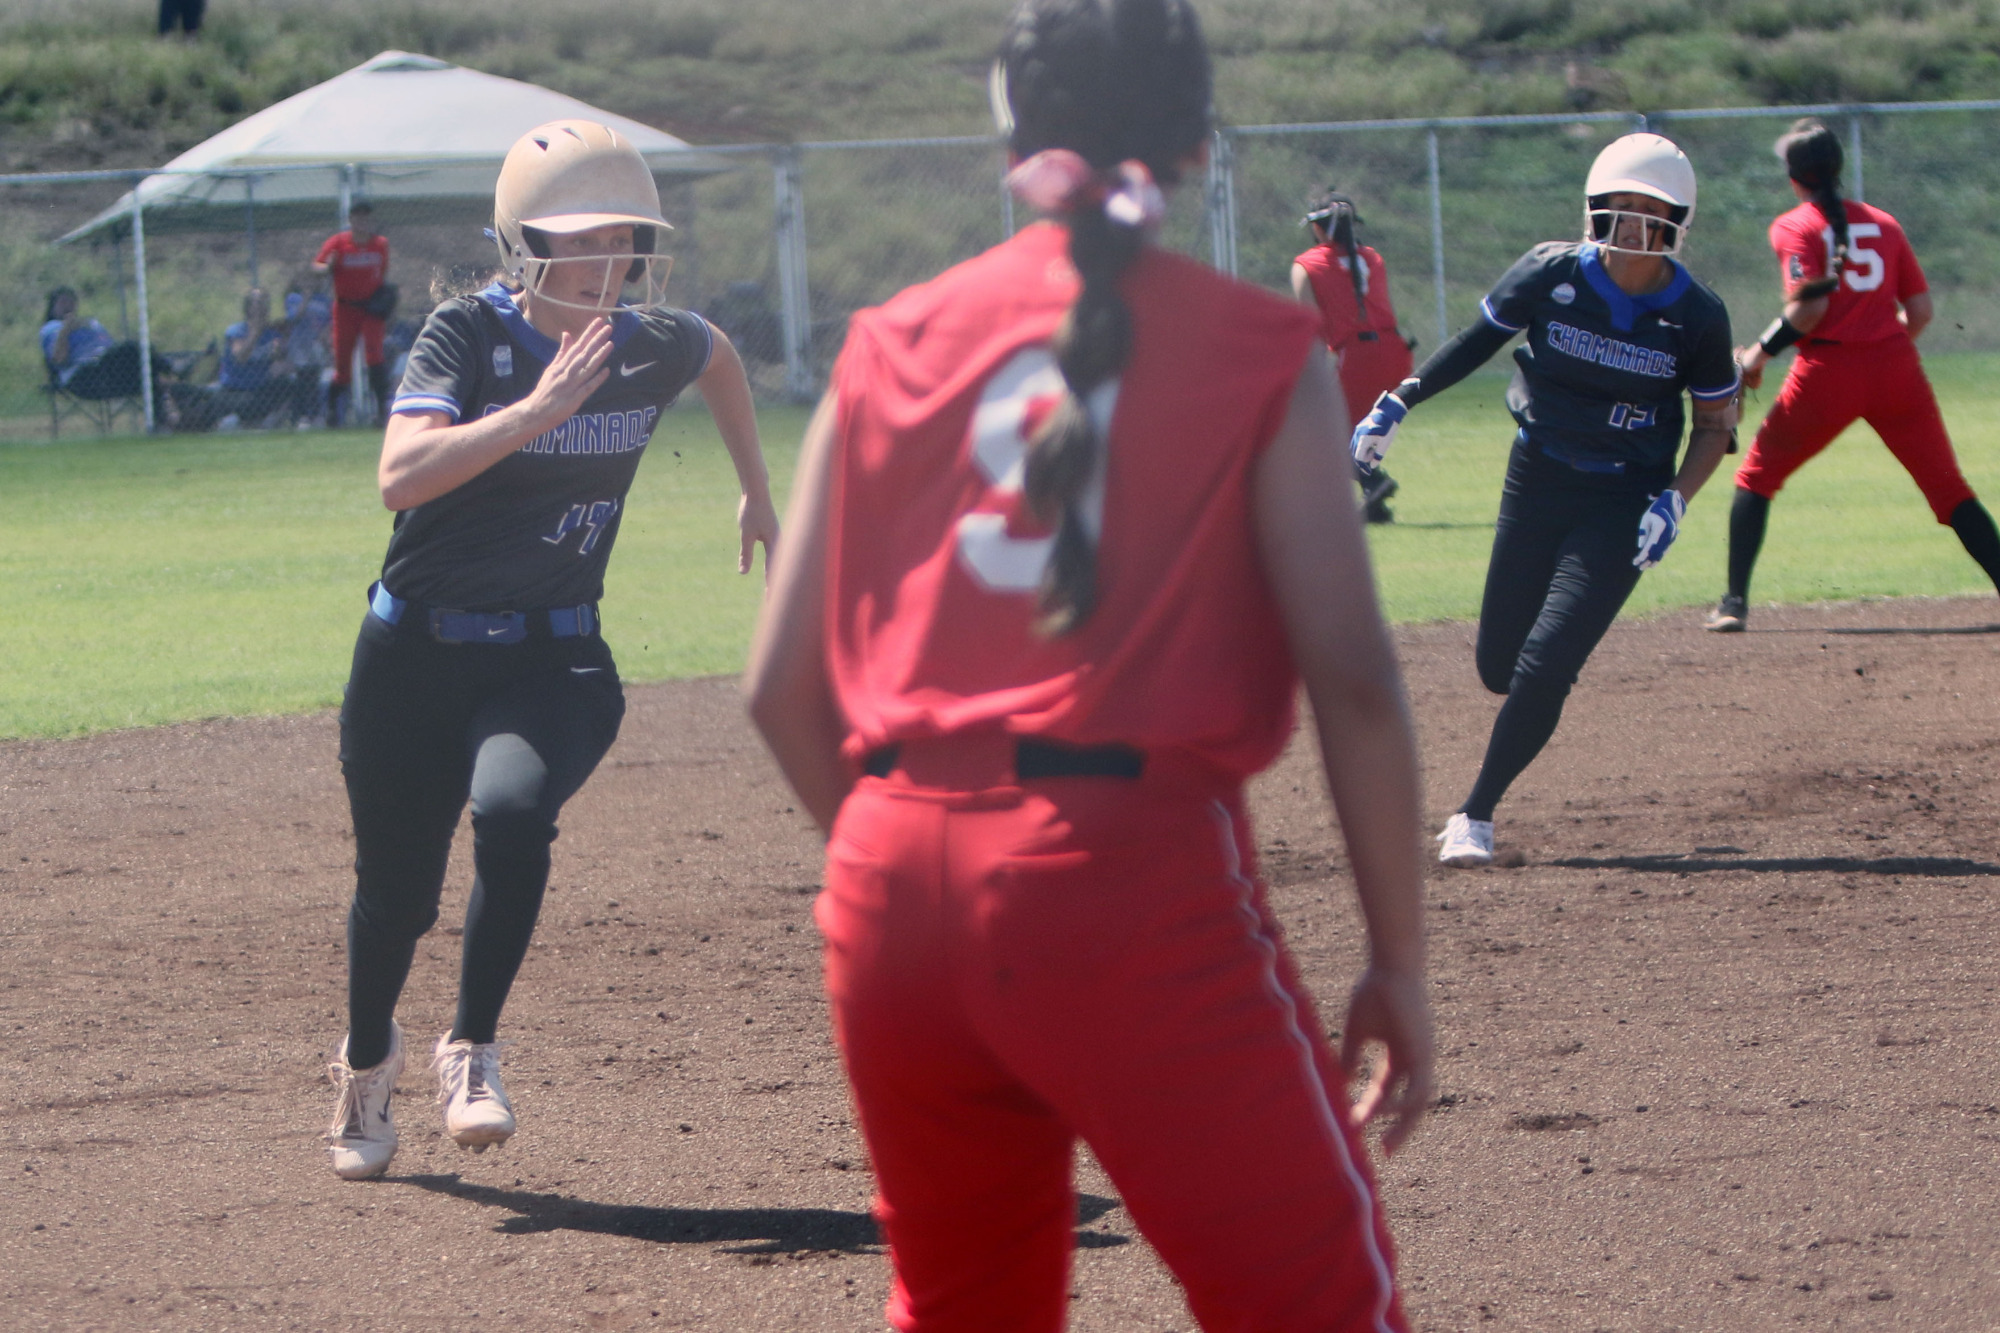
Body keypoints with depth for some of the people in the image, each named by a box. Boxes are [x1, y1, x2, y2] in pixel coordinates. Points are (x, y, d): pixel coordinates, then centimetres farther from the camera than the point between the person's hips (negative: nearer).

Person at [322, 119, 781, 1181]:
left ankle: (472, 1052, -11)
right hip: (416, 655, -1)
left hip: (553, 660, 1)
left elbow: (718, 355, 22)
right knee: (396, 885, 9)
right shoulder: (468, 334, -17)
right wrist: (538, 408, -39)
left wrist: (756, 491, 28)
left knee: (511, 812, -30)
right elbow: (402, 476, -33)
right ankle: (367, 1059, 42)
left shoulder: (653, 346, -4)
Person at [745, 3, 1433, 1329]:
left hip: (892, 882, 5)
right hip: (1140, 880, -5)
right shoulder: (1260, 351, 1)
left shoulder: (893, 345, 12)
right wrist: (1399, 960, 1)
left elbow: (784, 686, 10)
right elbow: (1352, 682, -6)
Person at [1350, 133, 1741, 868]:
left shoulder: (1696, 316, -12)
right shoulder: (1552, 274, -11)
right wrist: (1397, 402, -1)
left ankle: (1476, 814, 3)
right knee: (1499, 665, 6)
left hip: (1624, 503, -2)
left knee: (1543, 668, -14)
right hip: (1538, 482, 2)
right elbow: (1478, 341, 5)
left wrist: (1675, 501, -13)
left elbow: (1715, 422, 0)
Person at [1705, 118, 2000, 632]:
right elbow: (1921, 311, 9)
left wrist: (1761, 353, -4)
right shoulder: (1884, 224, 13)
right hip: (1897, 368, 3)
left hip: (1829, 370, -3)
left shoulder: (1794, 227, 0)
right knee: (1947, 485, 7)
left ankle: (1734, 603, 6)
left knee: (1756, 475, 13)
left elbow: (1811, 305, -14)